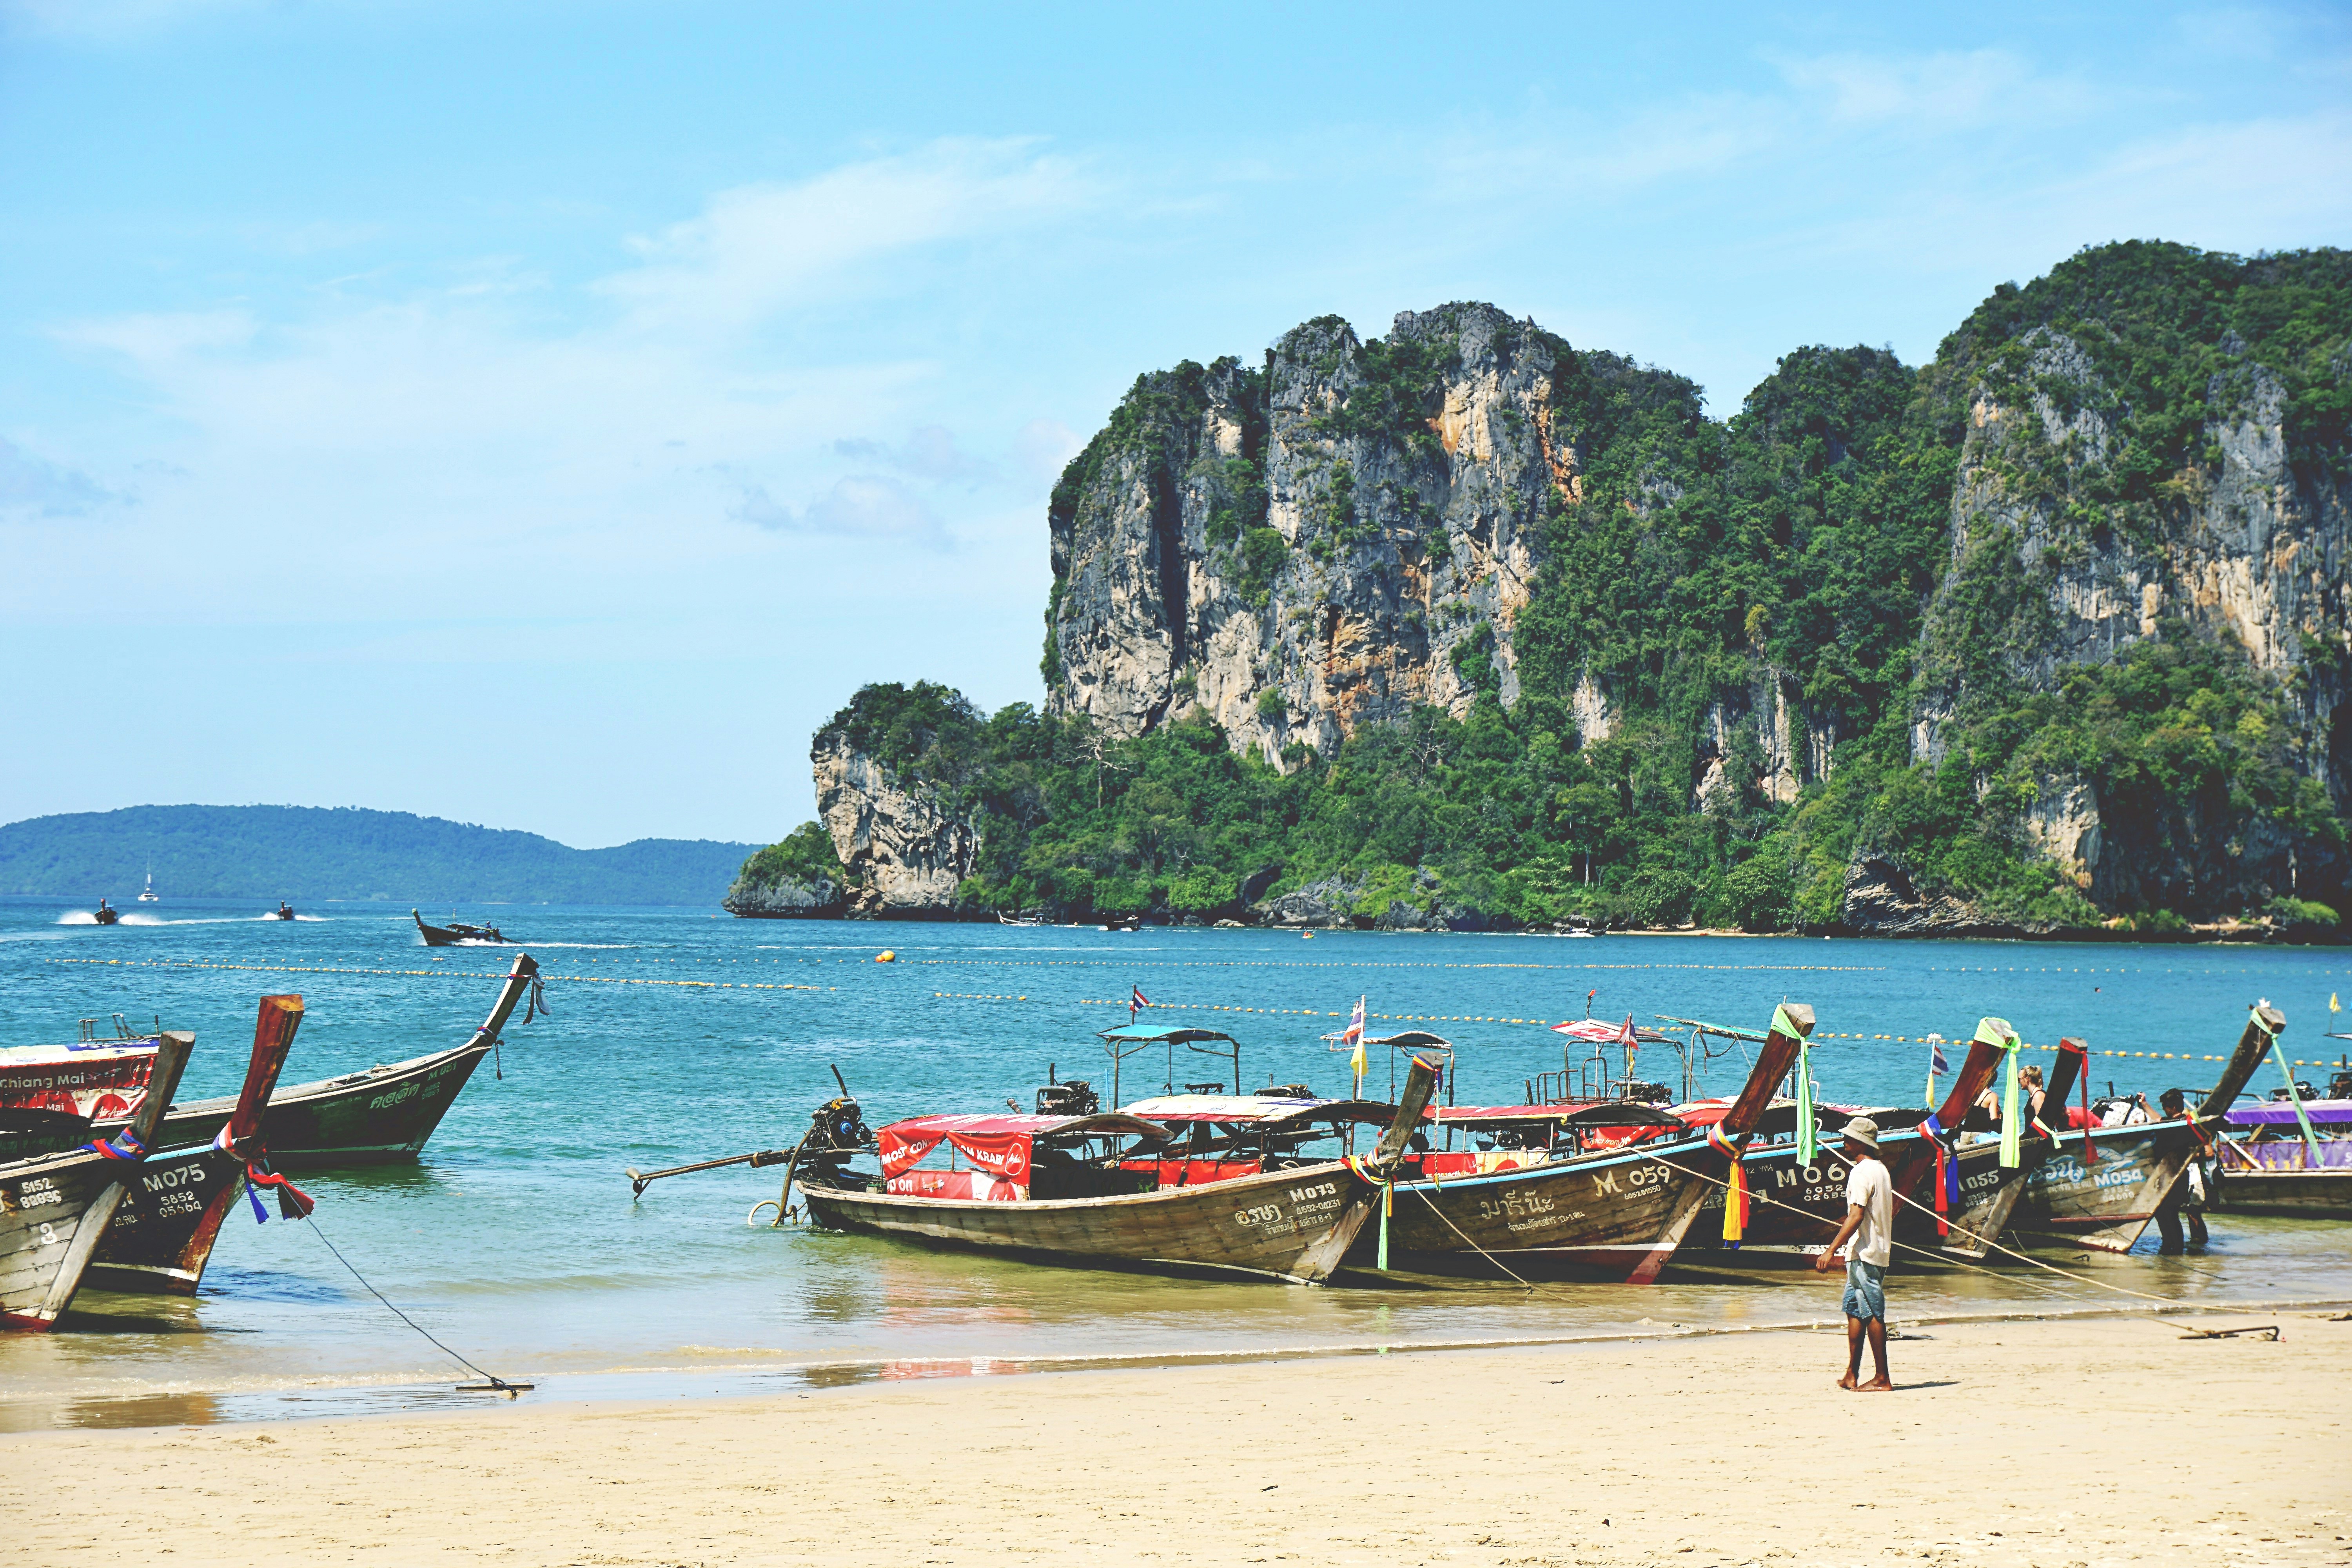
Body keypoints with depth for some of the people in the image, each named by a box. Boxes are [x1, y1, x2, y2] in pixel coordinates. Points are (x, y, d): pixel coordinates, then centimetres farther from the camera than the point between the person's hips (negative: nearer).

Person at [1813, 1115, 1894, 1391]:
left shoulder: (1862, 1172, -15)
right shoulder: (1881, 1169, 15)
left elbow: (1856, 1217, -22)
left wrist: (1832, 1250, -21)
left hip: (1864, 1253, -10)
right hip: (1879, 1251, 10)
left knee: (1872, 1315, -6)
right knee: (1853, 1309, 14)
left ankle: (1883, 1379, -4)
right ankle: (1852, 1375, 15)